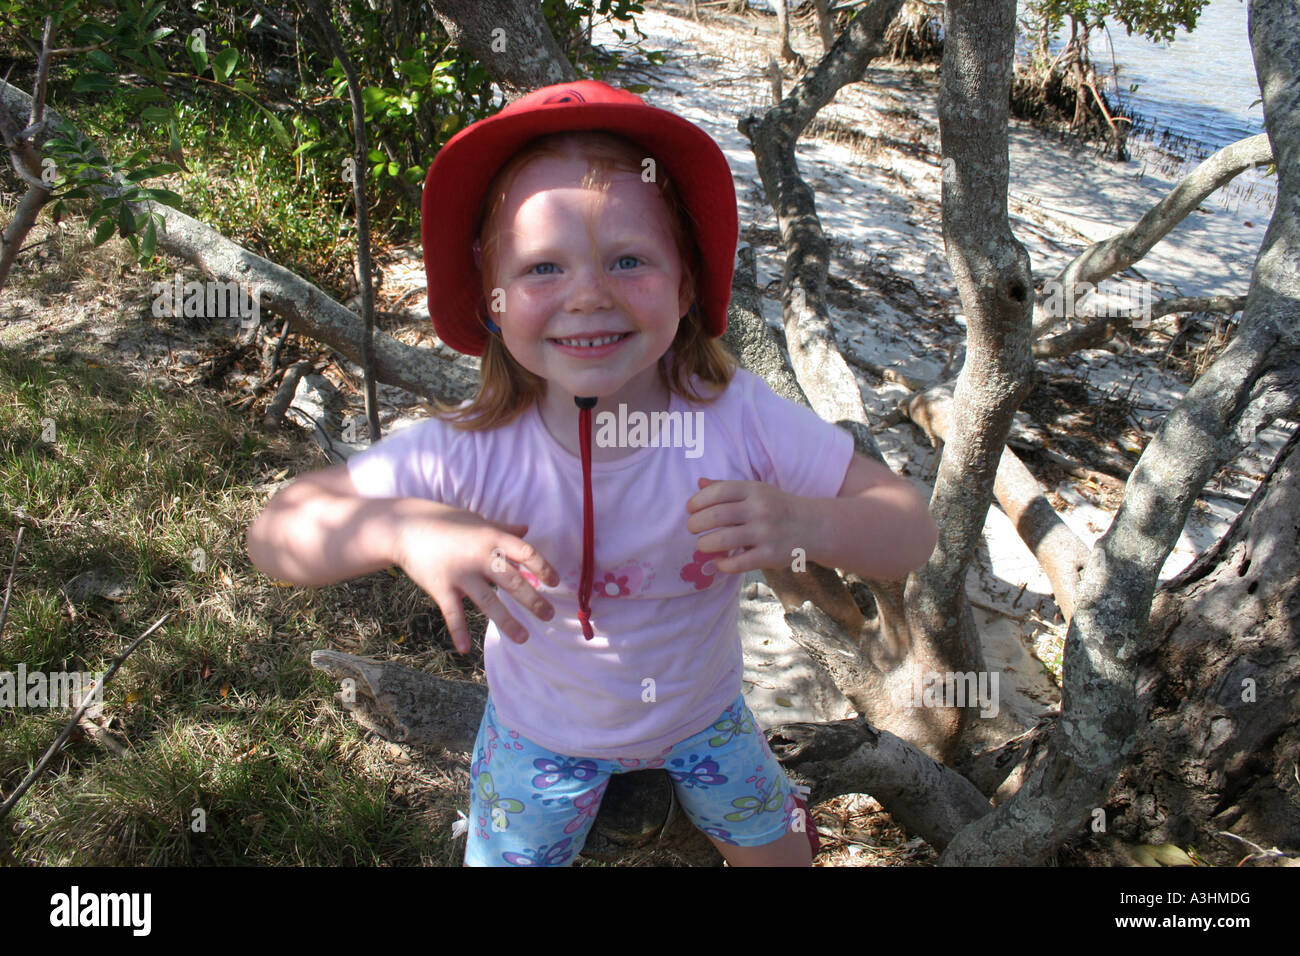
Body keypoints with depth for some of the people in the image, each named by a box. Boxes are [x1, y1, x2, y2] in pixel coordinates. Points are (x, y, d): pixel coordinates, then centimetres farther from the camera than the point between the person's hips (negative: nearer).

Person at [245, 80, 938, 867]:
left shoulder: (736, 417, -31)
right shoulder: (473, 450, -33)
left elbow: (912, 532, -25)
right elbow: (275, 534, -29)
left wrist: (803, 523, -48)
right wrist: (402, 528, -50)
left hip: (704, 706, 2)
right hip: (544, 730, -1)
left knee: (774, 846, 26)